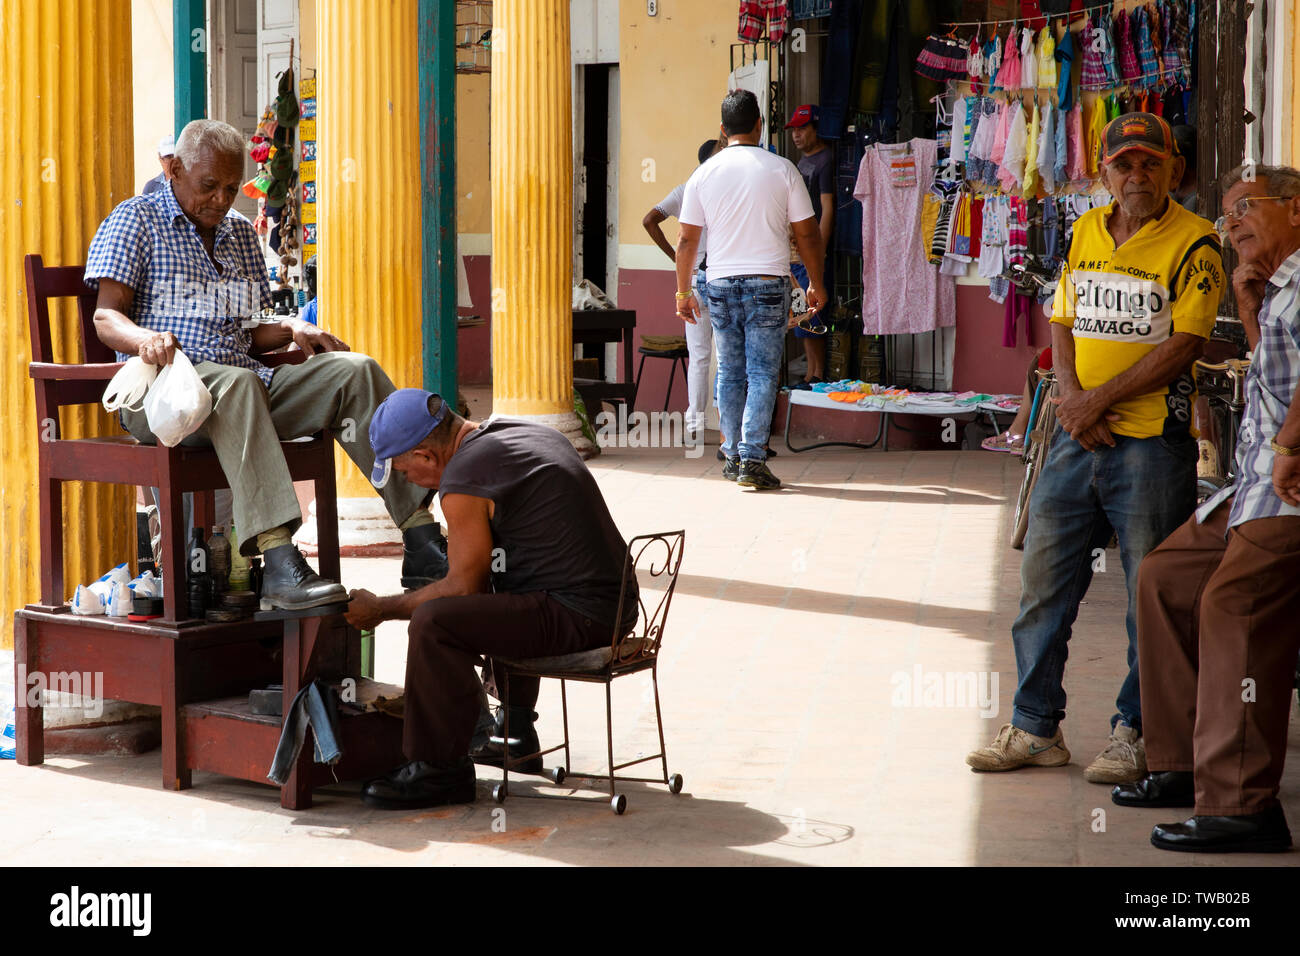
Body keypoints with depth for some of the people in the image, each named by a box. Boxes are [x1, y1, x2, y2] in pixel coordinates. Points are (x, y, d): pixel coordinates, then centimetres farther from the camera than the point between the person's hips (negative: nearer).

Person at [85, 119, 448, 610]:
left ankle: (424, 547, -24)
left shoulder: (239, 231, 24)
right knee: (237, 383, -40)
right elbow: (106, 317, -5)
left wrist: (290, 329, 4)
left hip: (244, 379, 6)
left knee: (355, 371, -16)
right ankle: (279, 563, -52)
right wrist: (146, 339, -28)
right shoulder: (135, 220, 6)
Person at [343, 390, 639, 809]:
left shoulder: (462, 479, -14)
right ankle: (516, 732, 40)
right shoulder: (530, 432, 15)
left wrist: (380, 609, 5)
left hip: (577, 615, -10)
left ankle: (440, 770, -7)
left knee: (432, 622, -17)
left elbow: (464, 584, -7)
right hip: (617, 602, 10)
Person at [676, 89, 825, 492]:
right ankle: (752, 459, -11)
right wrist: (816, 284, 11)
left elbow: (687, 240, 5)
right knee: (762, 373, -3)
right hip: (768, 283, -3)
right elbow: (807, 233, 1)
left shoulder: (704, 174, 2)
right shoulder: (782, 170, -3)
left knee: (730, 372, 12)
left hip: (720, 283, 3)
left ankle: (733, 456, 18)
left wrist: (683, 292, 14)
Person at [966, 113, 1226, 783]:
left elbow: (1183, 346, -14)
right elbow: (1063, 322, 14)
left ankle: (1134, 736, 13)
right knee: (1043, 580, 9)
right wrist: (1072, 397, -4)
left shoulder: (1193, 243, -7)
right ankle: (1036, 728, 20)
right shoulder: (1086, 232, 12)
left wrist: (1098, 399, -14)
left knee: (1153, 598, 1)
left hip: (1153, 442, -6)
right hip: (1078, 435, 6)